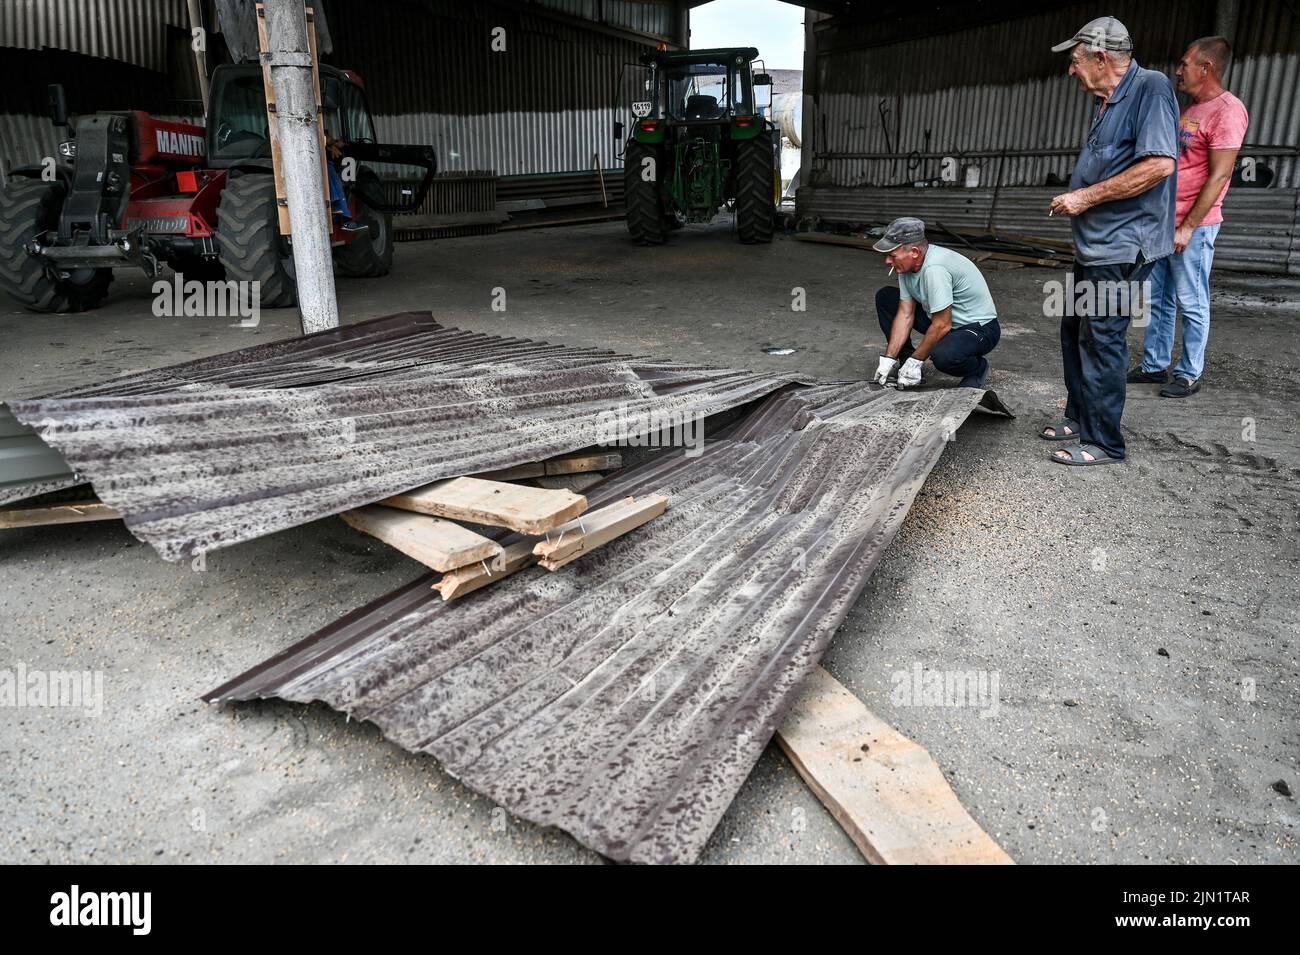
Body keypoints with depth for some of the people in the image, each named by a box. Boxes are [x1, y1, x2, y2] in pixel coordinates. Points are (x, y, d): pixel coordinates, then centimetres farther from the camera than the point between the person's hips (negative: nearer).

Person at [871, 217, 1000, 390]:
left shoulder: (935, 268, -33)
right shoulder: (906, 264, -7)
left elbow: (942, 326, -30)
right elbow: (905, 314, -3)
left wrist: (915, 361, -19)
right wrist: (889, 359, -7)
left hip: (980, 328, -8)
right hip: (941, 319, 8)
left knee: (943, 356, -40)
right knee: (885, 297, 2)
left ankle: (978, 368, -4)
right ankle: (906, 360, 10)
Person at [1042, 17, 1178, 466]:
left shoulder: (1151, 88, -13)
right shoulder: (1107, 103, 16)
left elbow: (1160, 163, -23)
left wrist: (1087, 196, -20)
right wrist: (1074, 200, 10)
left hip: (1122, 247, -10)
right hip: (1095, 244, 10)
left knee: (1102, 340, -7)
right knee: (1075, 331, 17)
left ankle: (1103, 442, 2)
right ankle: (1079, 416, 31)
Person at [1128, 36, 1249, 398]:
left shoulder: (1227, 111, -12)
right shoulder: (1190, 108, 17)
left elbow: (1219, 176, -17)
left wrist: (1188, 227, -20)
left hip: (1193, 226, -9)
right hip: (1164, 224, 9)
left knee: (1191, 304, -2)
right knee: (1159, 299, 11)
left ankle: (1190, 375, 6)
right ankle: (1155, 365, 19)